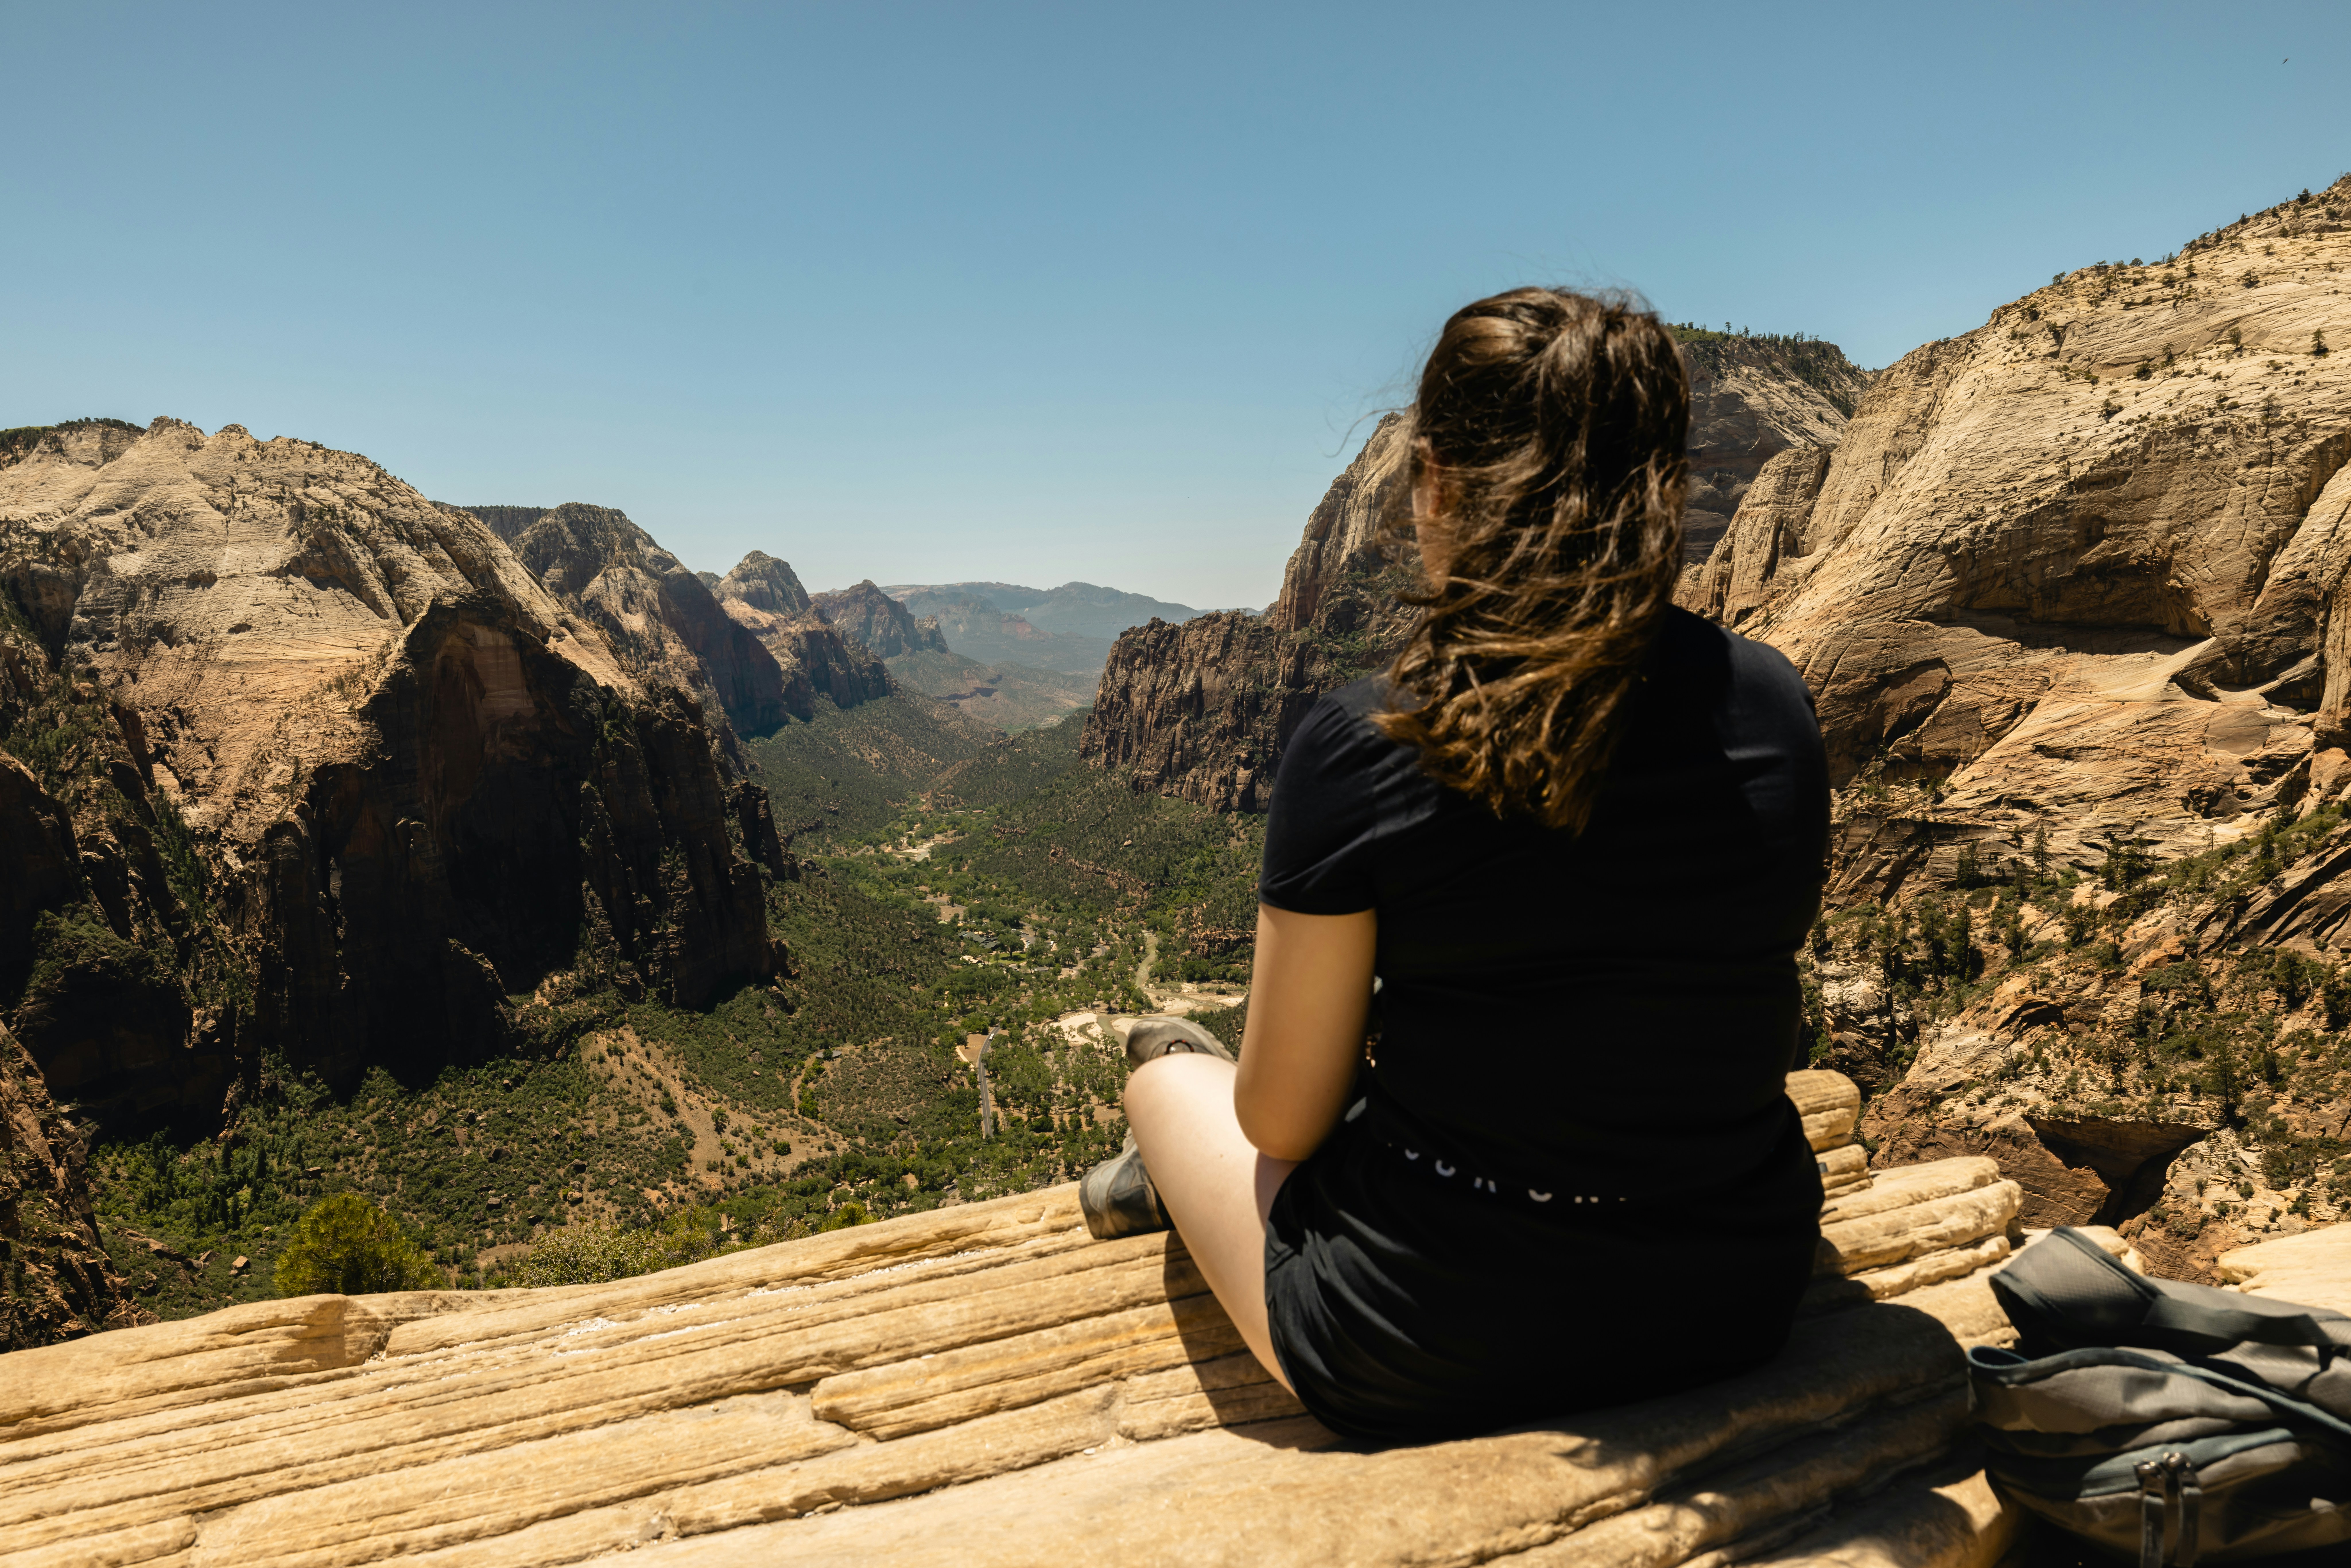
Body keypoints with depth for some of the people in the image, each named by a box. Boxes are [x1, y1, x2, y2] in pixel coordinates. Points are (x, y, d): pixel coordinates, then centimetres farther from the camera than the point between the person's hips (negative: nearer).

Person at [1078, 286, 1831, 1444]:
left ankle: (1169, 1177, 51)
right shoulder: (1776, 708, -7)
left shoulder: (1361, 745, -22)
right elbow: (1743, 1021, 8)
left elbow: (1281, 1119, -12)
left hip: (1424, 1362, -5)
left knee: (1170, 1063, 19)